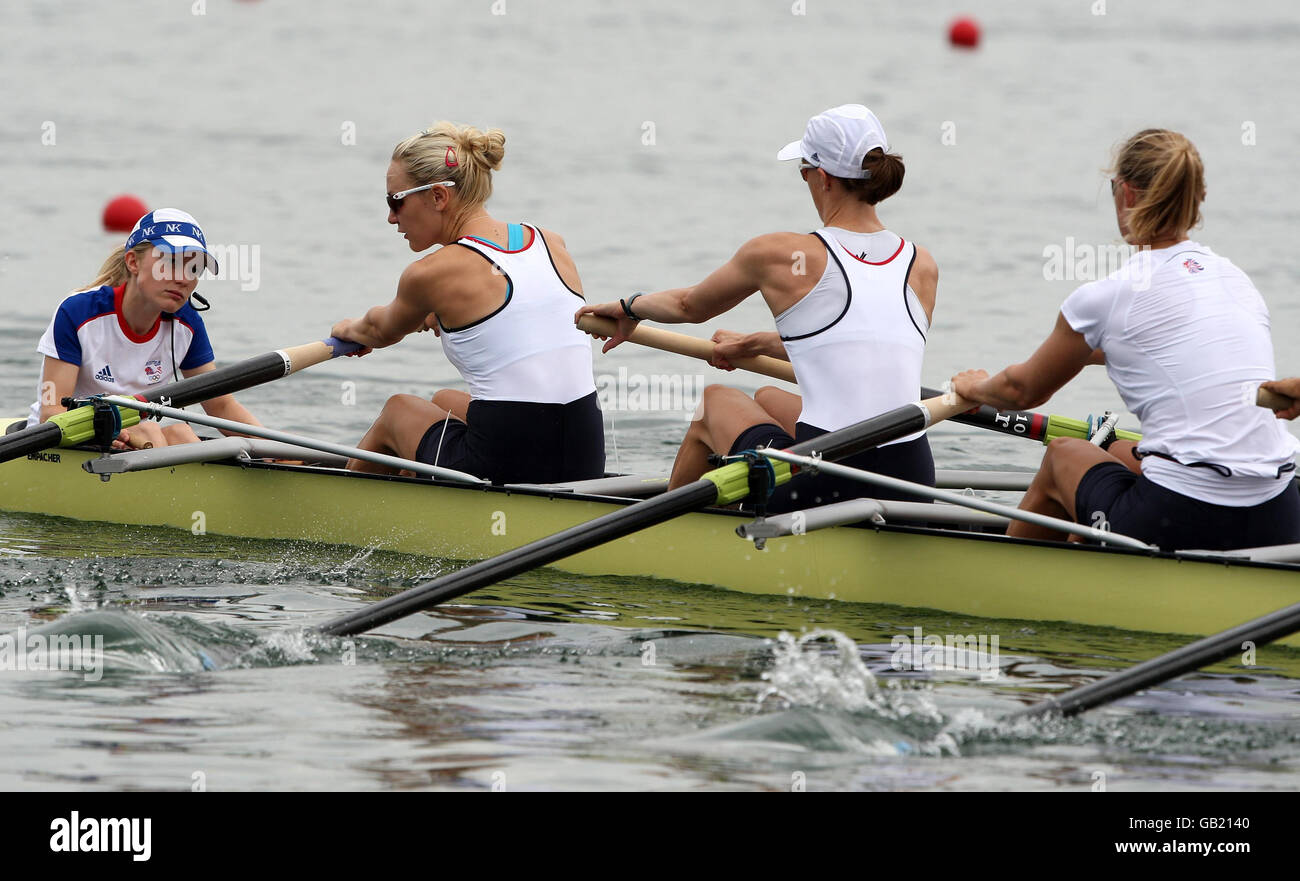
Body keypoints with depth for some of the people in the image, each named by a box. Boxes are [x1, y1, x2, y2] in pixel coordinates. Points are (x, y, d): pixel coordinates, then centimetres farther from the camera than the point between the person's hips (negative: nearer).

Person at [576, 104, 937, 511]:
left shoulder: (778, 255, -5)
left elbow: (690, 306, 16)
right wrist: (756, 344, 42)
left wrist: (631, 307, 39)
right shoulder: (923, 267, 7)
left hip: (823, 489, -5)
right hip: (914, 485, 5)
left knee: (714, 401, 29)